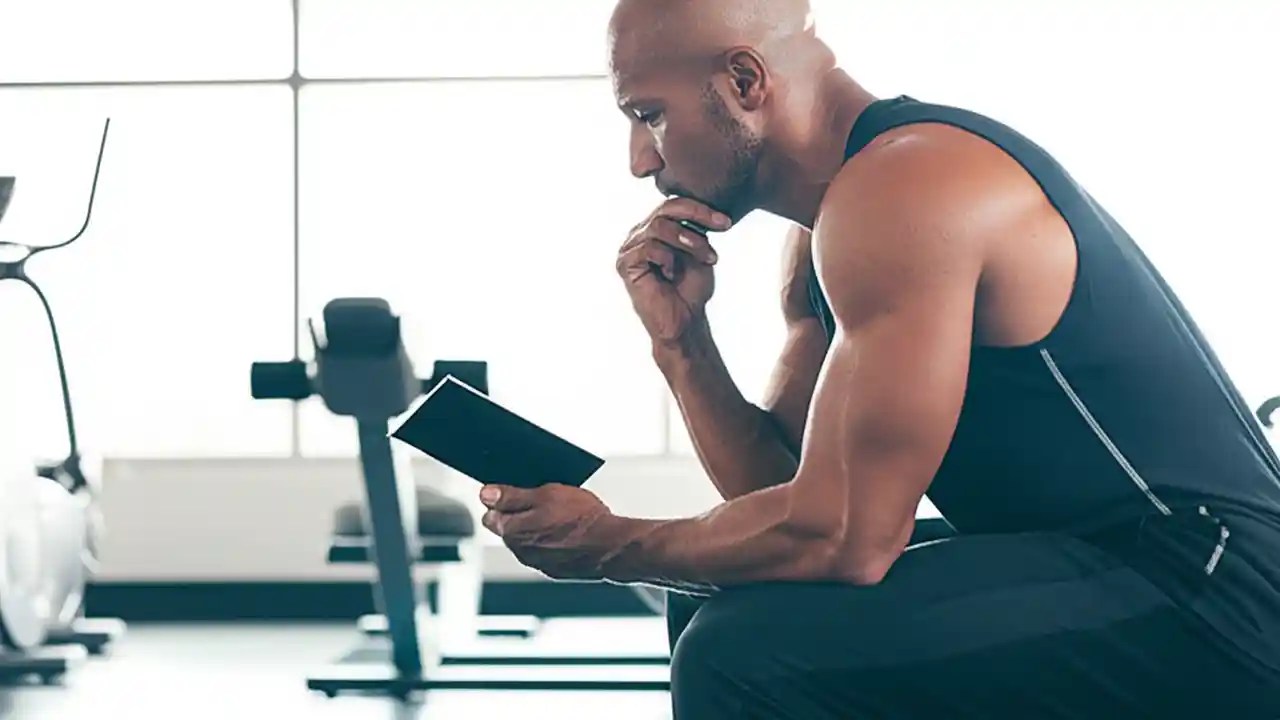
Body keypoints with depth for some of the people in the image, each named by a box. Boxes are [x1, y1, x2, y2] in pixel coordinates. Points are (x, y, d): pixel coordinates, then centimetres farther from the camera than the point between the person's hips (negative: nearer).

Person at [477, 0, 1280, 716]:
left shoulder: (901, 190, -19)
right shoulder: (832, 234, 12)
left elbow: (843, 534, -21)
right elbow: (785, 491, 14)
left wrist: (606, 547, -8)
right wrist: (679, 336, 2)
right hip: (1098, 570, 11)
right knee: (714, 611, 17)